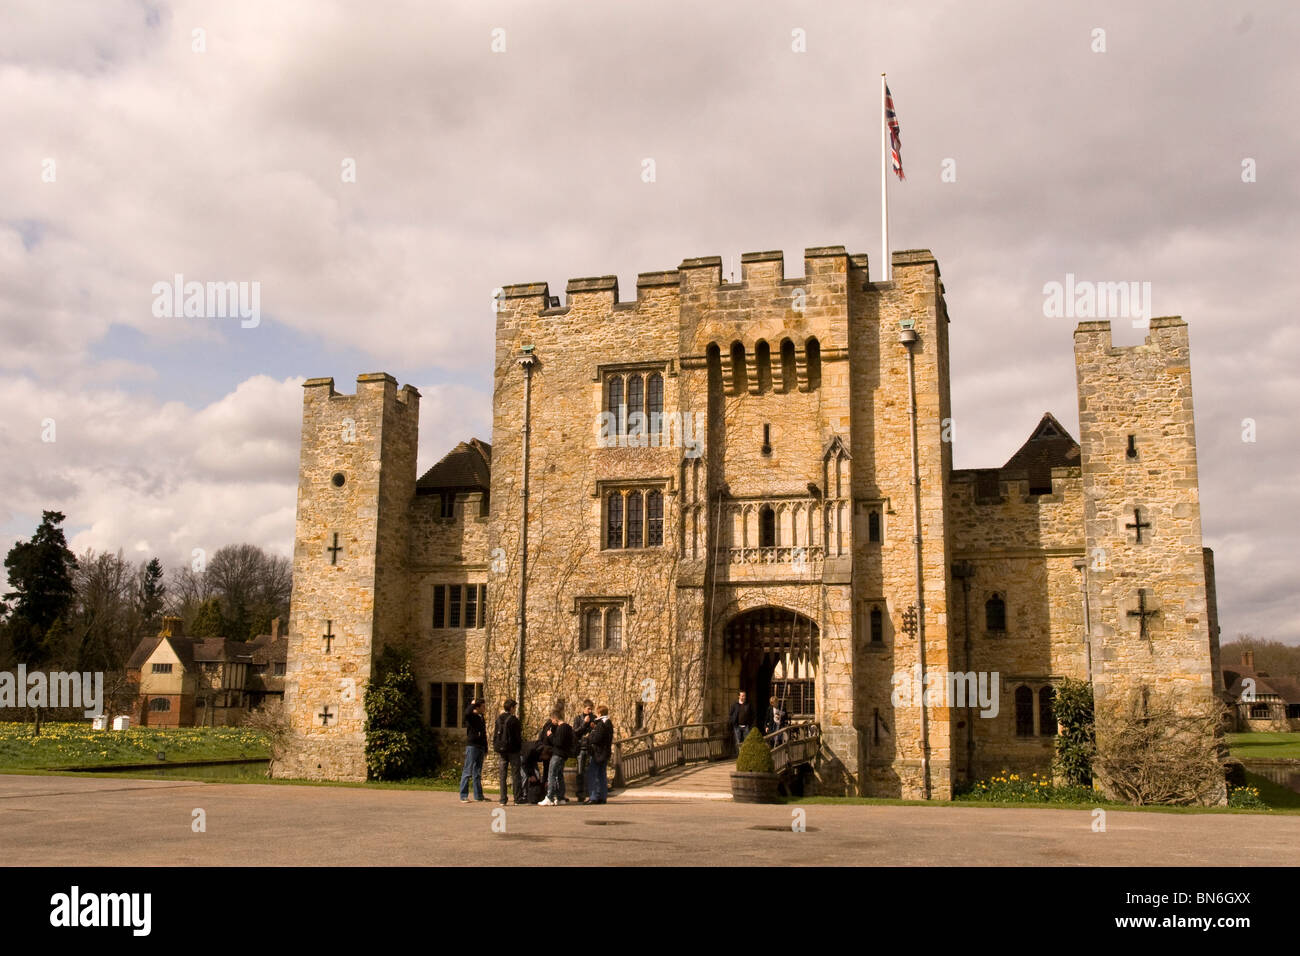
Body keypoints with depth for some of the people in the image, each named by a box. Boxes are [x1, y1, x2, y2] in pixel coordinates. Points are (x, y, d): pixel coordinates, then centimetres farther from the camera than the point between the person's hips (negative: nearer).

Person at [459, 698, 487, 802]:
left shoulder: (481, 718, 16)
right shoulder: (471, 716, -7)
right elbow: (467, 713, -34)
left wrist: (485, 749, 20)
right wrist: (472, 704, -17)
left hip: (480, 747, 8)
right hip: (472, 746, -8)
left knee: (478, 773, 13)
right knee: (467, 772, -4)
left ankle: (478, 795, 18)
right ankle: (464, 796, -1)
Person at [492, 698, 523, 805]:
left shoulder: (498, 719, 5)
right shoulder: (513, 719, -12)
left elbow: (495, 734, 9)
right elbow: (517, 736, -10)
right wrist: (520, 746, 5)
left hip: (501, 749, 5)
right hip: (512, 749, -5)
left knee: (503, 774, 8)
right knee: (517, 774, 3)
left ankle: (503, 799, 6)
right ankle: (517, 799, 2)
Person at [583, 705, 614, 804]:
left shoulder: (601, 724, -16)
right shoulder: (608, 723, 14)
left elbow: (596, 739, -22)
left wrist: (589, 736, -4)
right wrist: (594, 728, 15)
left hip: (598, 753, -10)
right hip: (605, 753, 10)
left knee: (591, 774, -6)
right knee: (601, 774, 14)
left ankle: (593, 797, -8)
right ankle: (602, 796, 16)